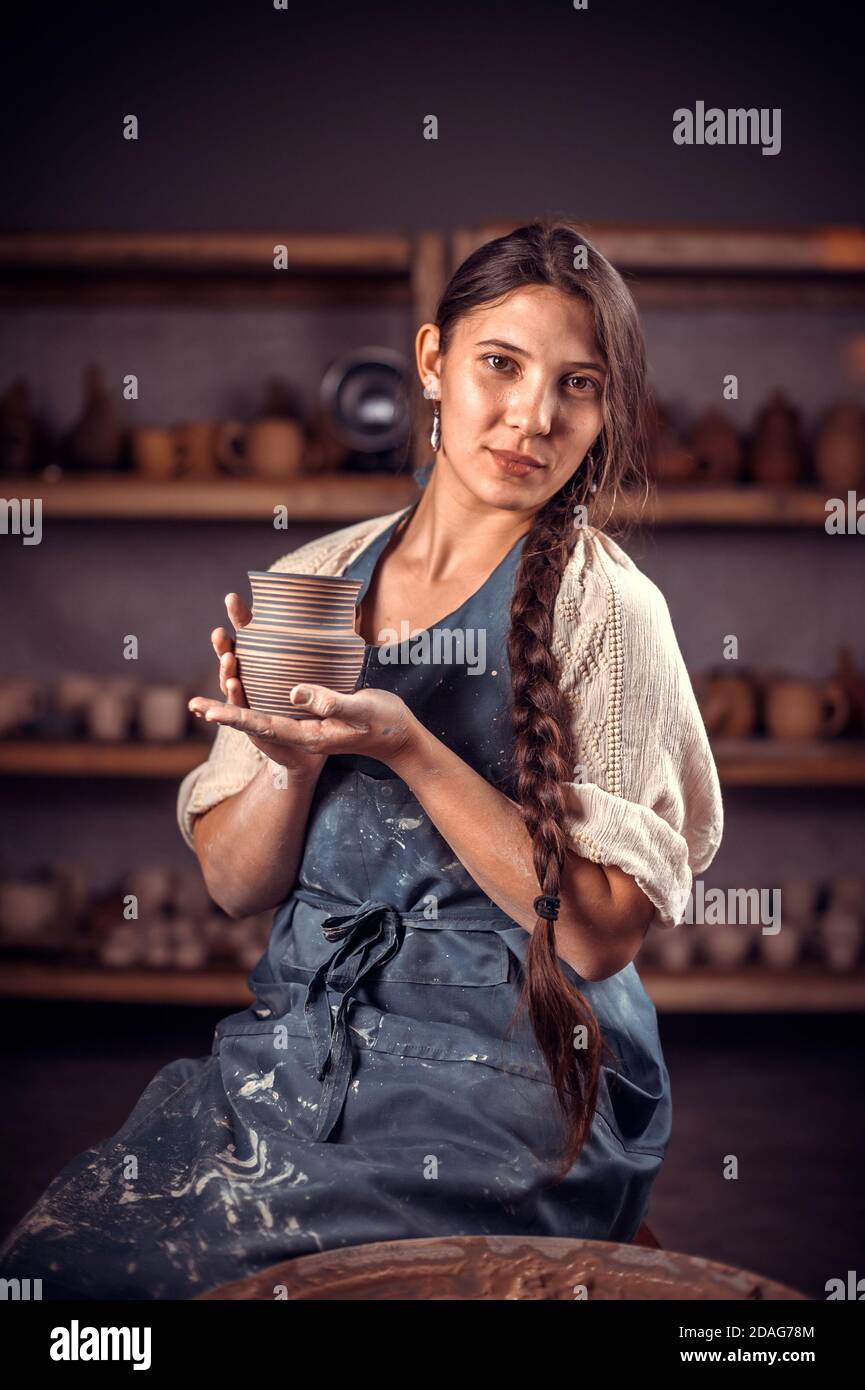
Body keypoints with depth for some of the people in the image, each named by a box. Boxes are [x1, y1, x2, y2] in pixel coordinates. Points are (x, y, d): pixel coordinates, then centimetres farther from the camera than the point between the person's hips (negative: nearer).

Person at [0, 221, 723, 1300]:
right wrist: (293, 759, -13)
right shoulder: (313, 582, 6)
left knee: (128, 1263, -18)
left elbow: (602, 932, -12)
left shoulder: (605, 606, -7)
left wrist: (408, 748, -21)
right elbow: (235, 884, 7)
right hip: (302, 1042, 4)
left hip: (508, 1083, -4)